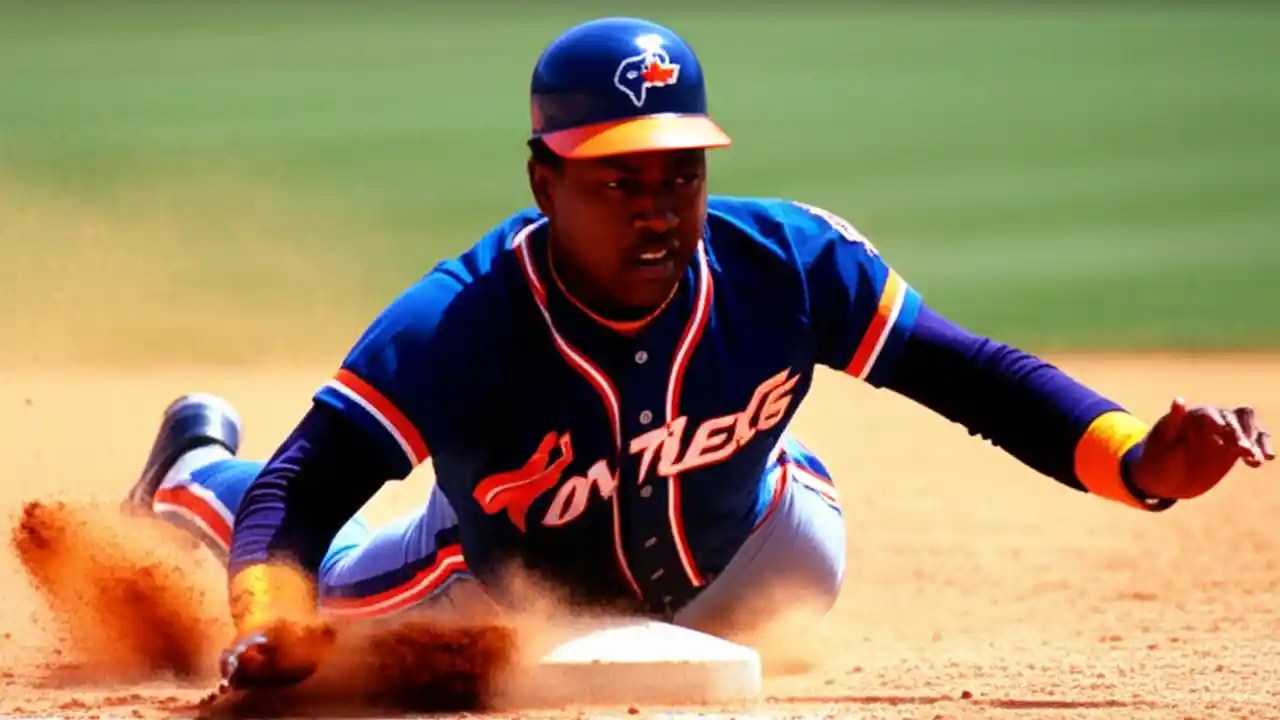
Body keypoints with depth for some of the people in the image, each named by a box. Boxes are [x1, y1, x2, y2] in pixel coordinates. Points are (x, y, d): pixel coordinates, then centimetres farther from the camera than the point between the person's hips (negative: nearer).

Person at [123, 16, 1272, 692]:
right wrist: (271, 619, -63)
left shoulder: (789, 266, -33)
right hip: (504, 572, -2)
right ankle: (201, 472, 44)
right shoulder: (453, 329, -41)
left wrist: (1137, 463, -41)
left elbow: (971, 375, -26)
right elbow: (301, 489, -42)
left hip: (714, 548, 2)